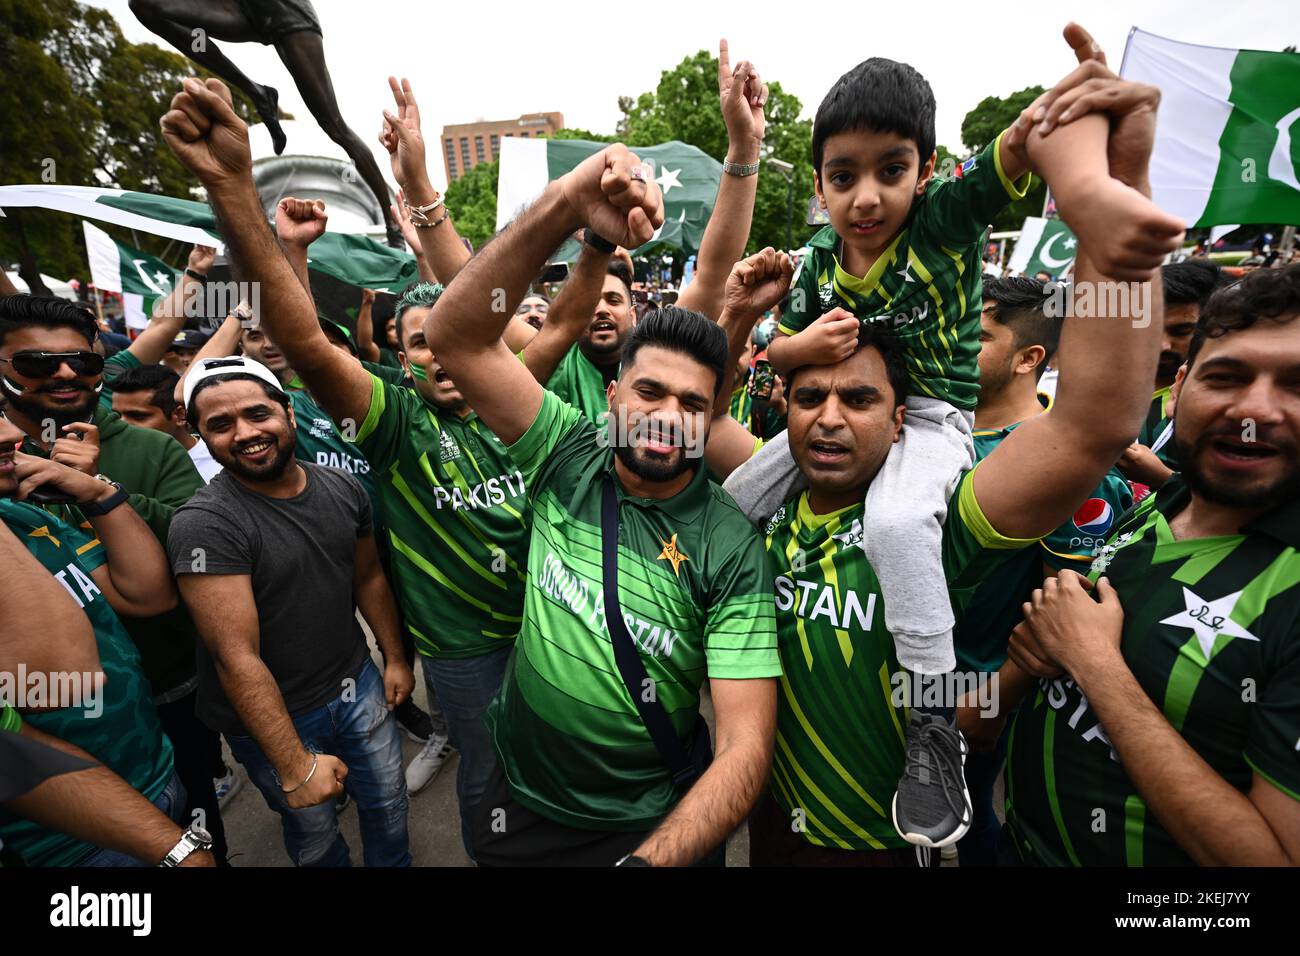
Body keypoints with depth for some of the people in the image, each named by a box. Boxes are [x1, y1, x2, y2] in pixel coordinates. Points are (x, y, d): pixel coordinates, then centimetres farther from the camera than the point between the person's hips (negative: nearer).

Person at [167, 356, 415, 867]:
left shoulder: (343, 488, -6)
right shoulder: (204, 524, -24)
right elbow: (237, 658, -24)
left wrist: (395, 658, 8)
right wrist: (296, 766, -22)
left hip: (358, 683, 5)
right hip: (272, 715, -4)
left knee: (389, 805, 21)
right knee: (317, 837, 18)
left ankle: (394, 863, 50)